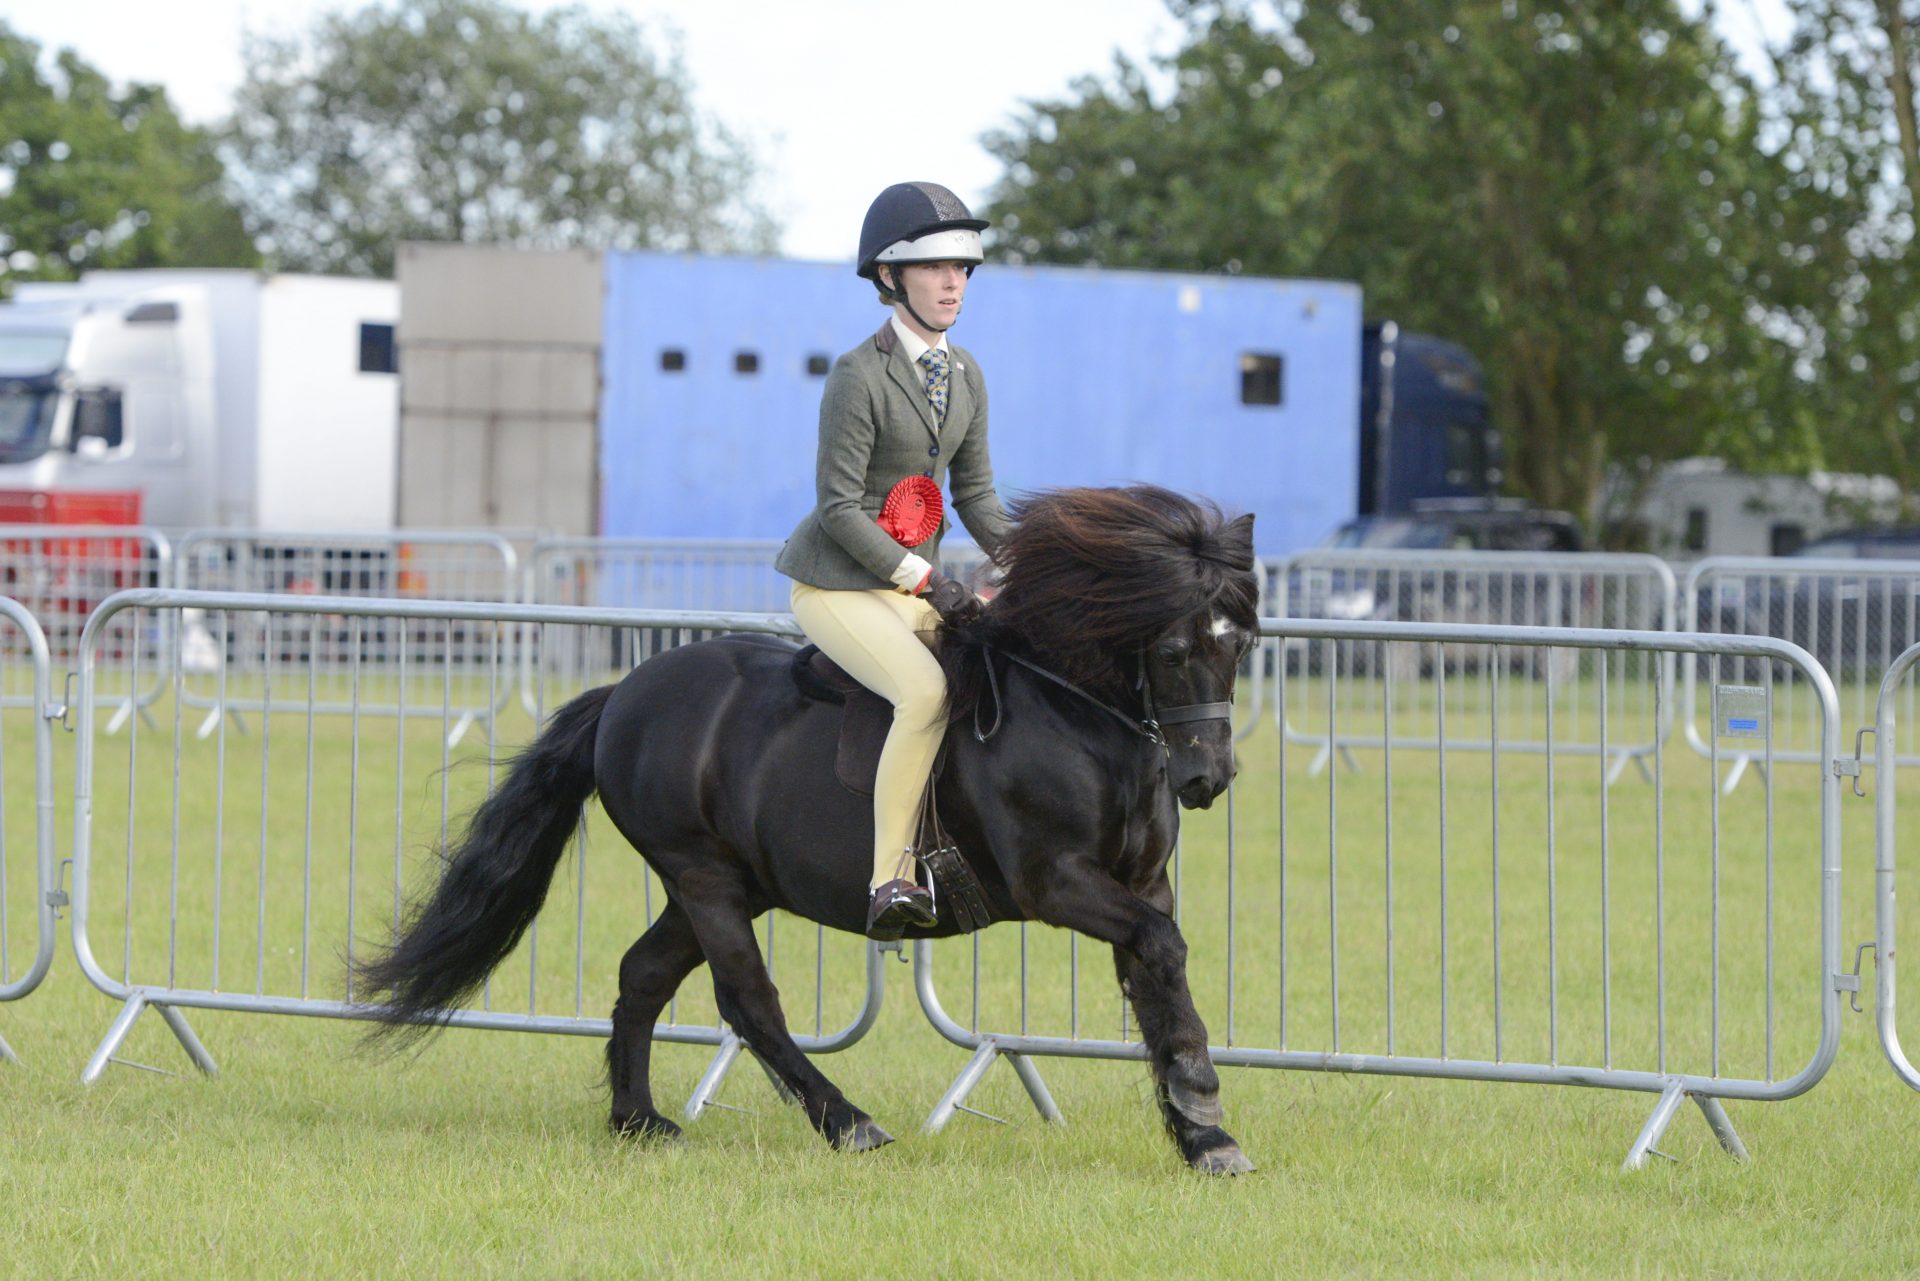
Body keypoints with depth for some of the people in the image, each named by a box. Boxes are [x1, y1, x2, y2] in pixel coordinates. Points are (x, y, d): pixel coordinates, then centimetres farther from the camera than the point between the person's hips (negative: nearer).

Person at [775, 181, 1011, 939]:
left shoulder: (965, 377, 7)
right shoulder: (859, 378, -15)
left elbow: (975, 495, 13)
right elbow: (840, 507, -17)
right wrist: (924, 580, -22)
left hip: (918, 581, 8)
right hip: (837, 585, -8)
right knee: (926, 690, -31)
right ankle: (890, 881, -30)